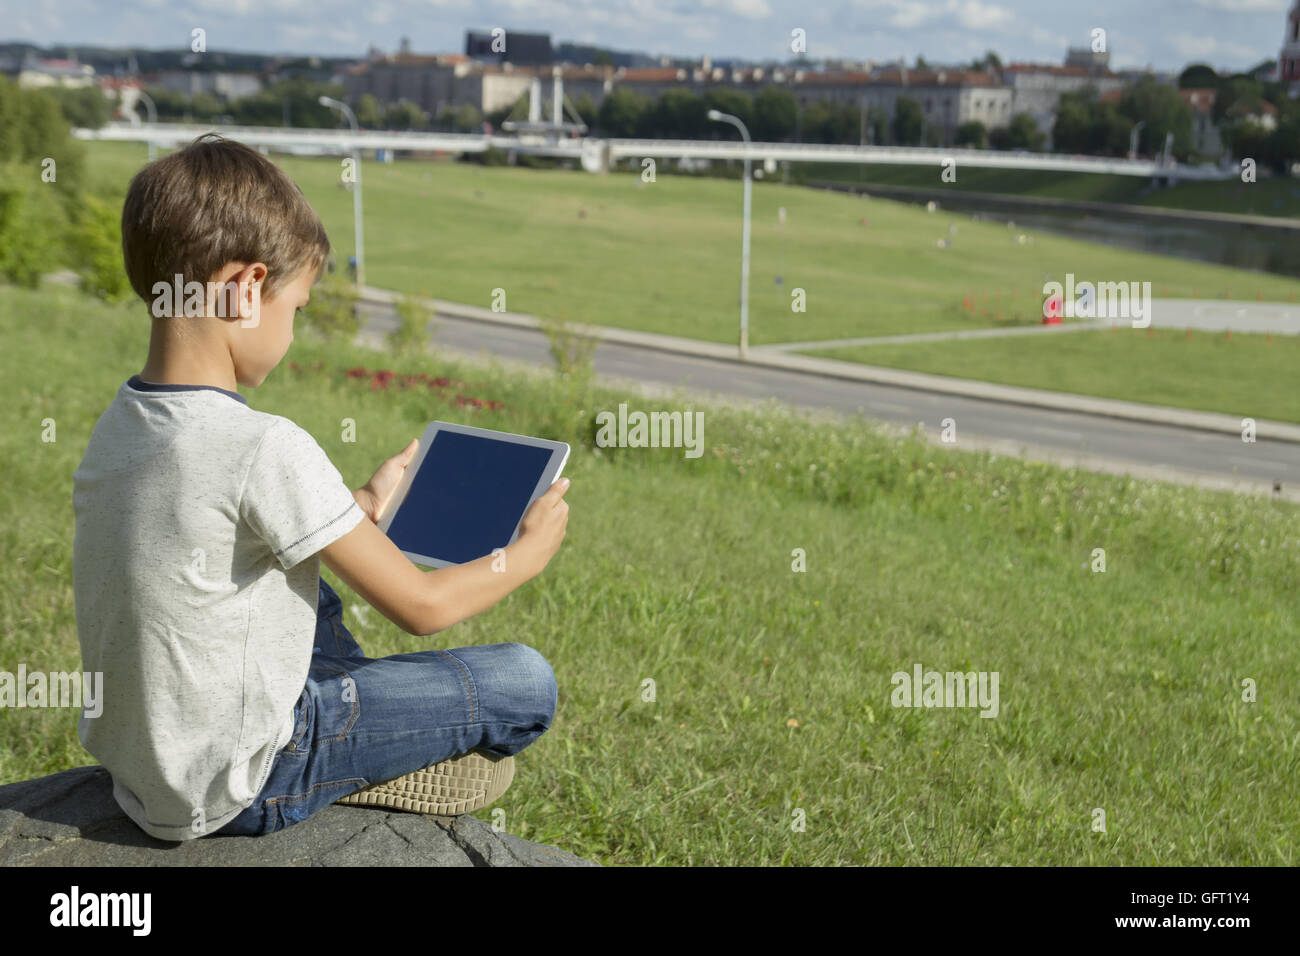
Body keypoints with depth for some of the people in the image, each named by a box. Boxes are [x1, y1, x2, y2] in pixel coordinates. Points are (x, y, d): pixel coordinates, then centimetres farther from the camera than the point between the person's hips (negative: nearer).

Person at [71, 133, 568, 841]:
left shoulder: (115, 426, 0)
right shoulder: (266, 449, -26)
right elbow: (421, 607, -17)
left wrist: (363, 508, 24)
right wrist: (529, 551, 1)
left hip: (129, 757, 9)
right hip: (231, 793, -8)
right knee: (524, 680, -1)